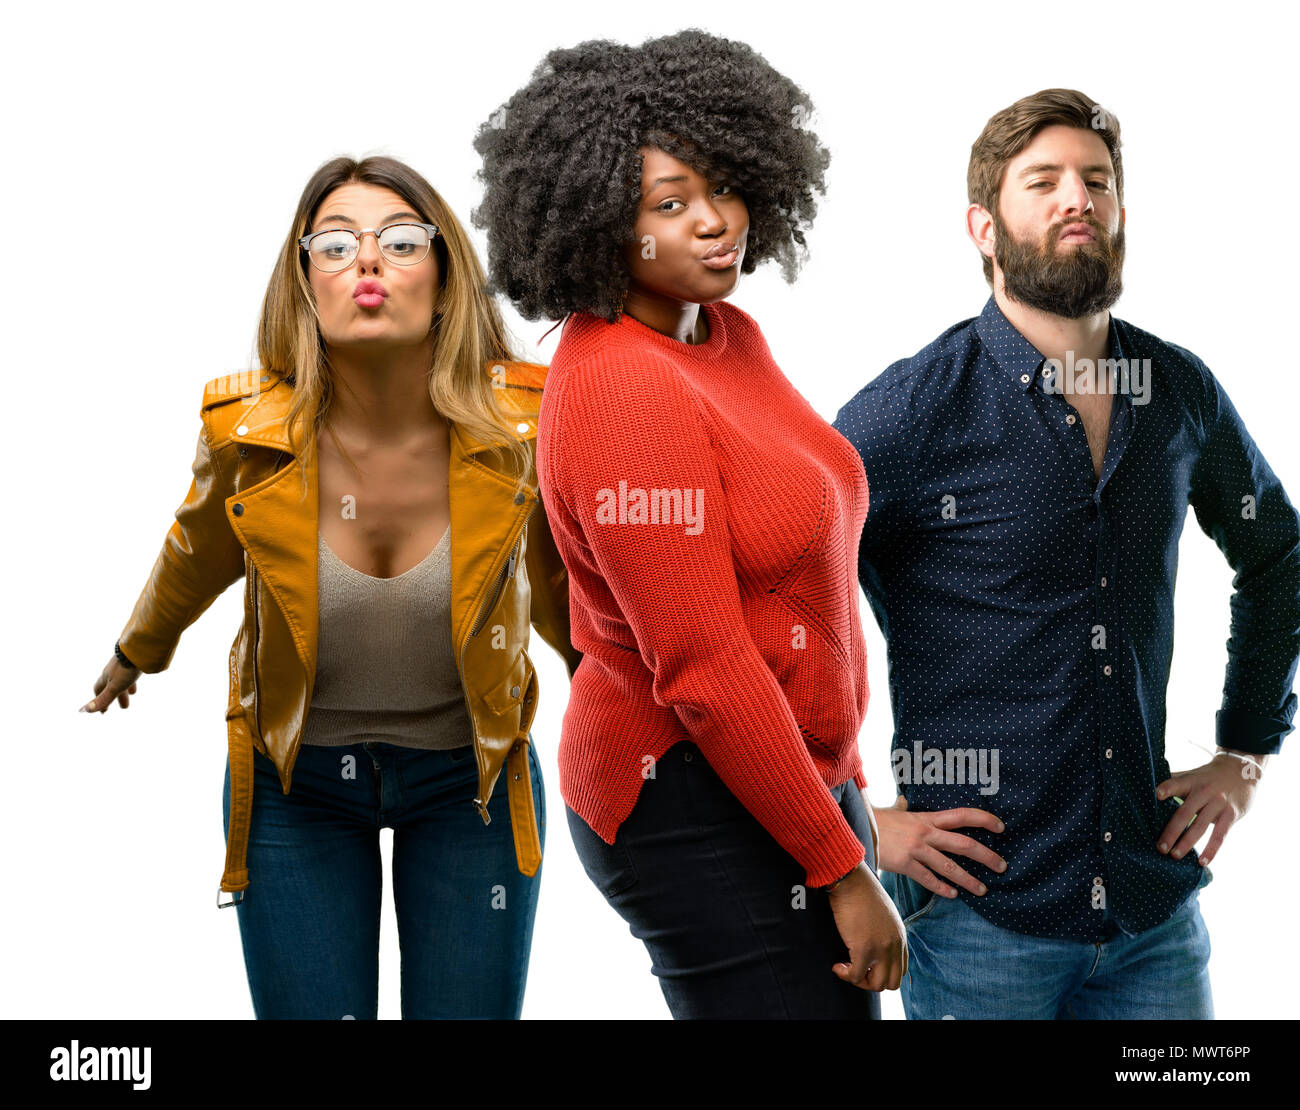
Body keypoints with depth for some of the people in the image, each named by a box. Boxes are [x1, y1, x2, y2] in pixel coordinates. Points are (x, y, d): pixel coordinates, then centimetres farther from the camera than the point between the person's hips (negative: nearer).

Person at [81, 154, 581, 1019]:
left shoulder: (519, 423, -17)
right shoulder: (245, 430, -16)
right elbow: (199, 553, 7)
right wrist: (136, 654, 26)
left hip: (468, 775, 0)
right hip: (295, 782, 0)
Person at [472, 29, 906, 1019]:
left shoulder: (729, 334, 7)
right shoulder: (625, 390, -22)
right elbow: (703, 674, -23)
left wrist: (841, 782, 17)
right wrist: (839, 868, -18)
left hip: (799, 771, 9)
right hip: (698, 807, -9)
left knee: (847, 1006, 18)